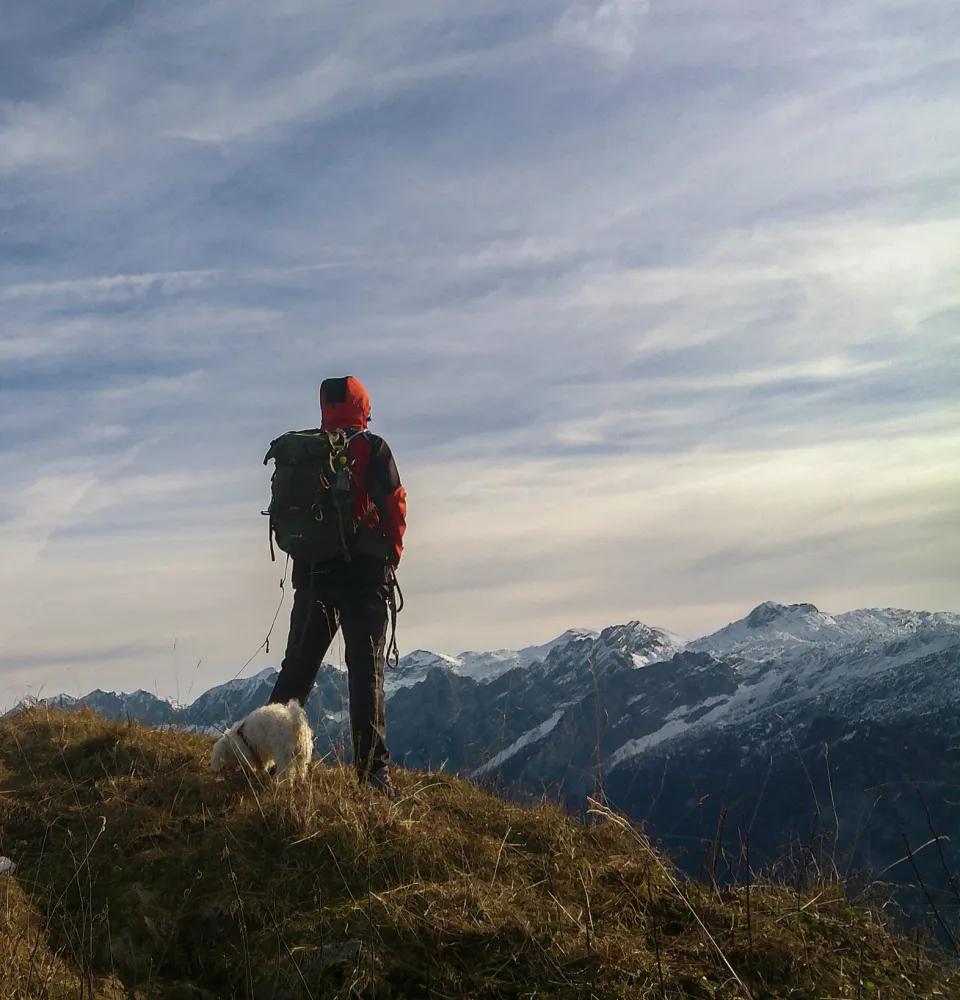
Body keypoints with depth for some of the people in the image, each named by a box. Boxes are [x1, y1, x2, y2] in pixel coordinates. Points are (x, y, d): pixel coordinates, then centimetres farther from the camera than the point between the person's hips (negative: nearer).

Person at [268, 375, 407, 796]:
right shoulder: (372, 449, -3)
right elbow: (394, 505, -9)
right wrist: (391, 556, 3)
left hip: (311, 570, 4)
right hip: (363, 571, -4)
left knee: (297, 666, 16)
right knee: (366, 669, -3)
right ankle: (372, 767, -8)